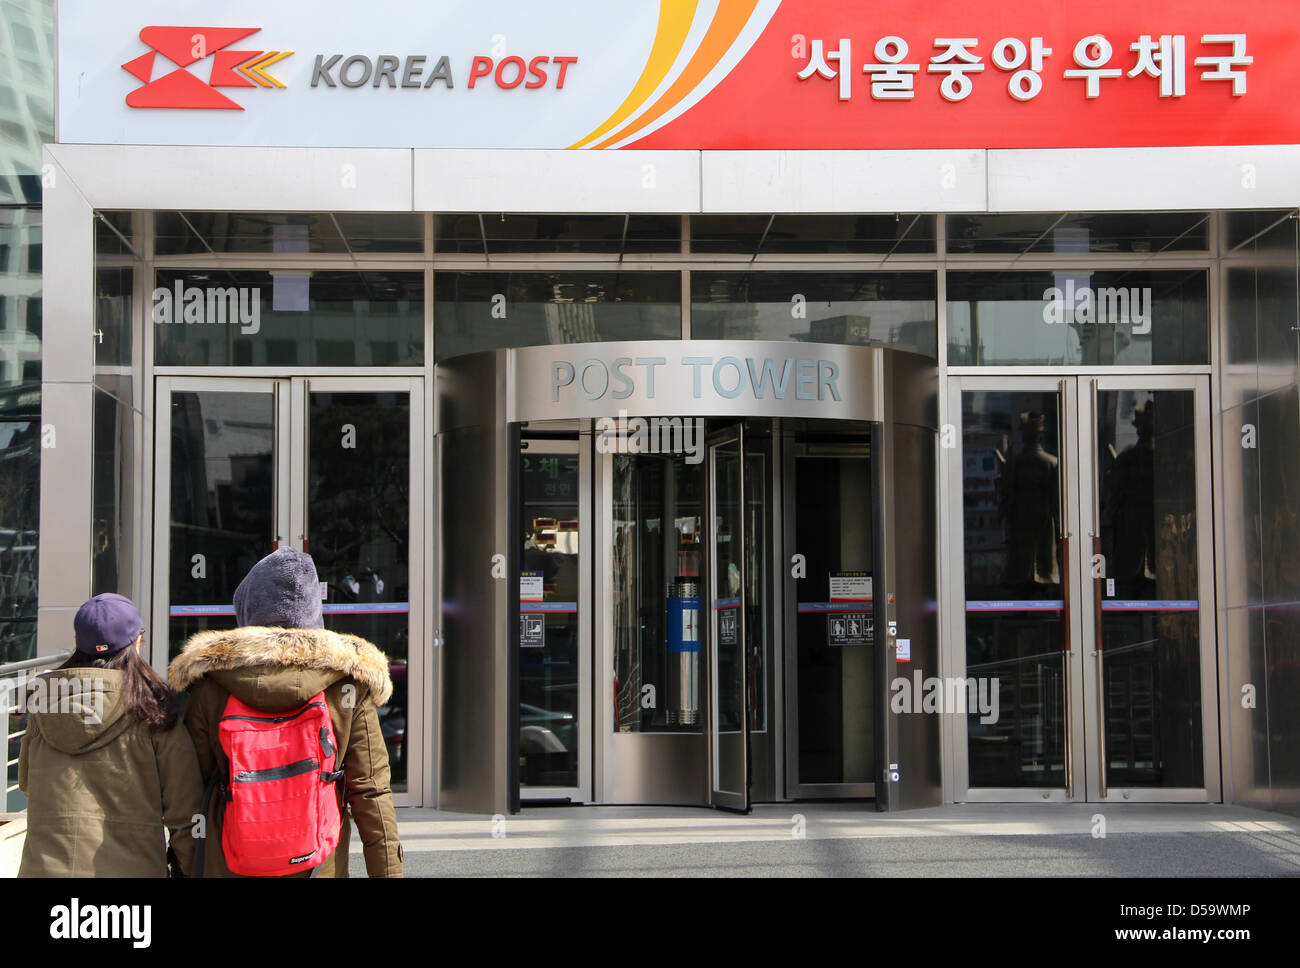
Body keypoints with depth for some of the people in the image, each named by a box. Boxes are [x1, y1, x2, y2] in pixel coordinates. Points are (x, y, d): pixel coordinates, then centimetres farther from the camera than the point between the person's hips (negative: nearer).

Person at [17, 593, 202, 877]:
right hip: (128, 865, -3)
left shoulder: (42, 698, 3)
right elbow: (183, 800, -5)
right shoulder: (152, 708, -7)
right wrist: (185, 866, 7)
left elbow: (26, 783, 16)